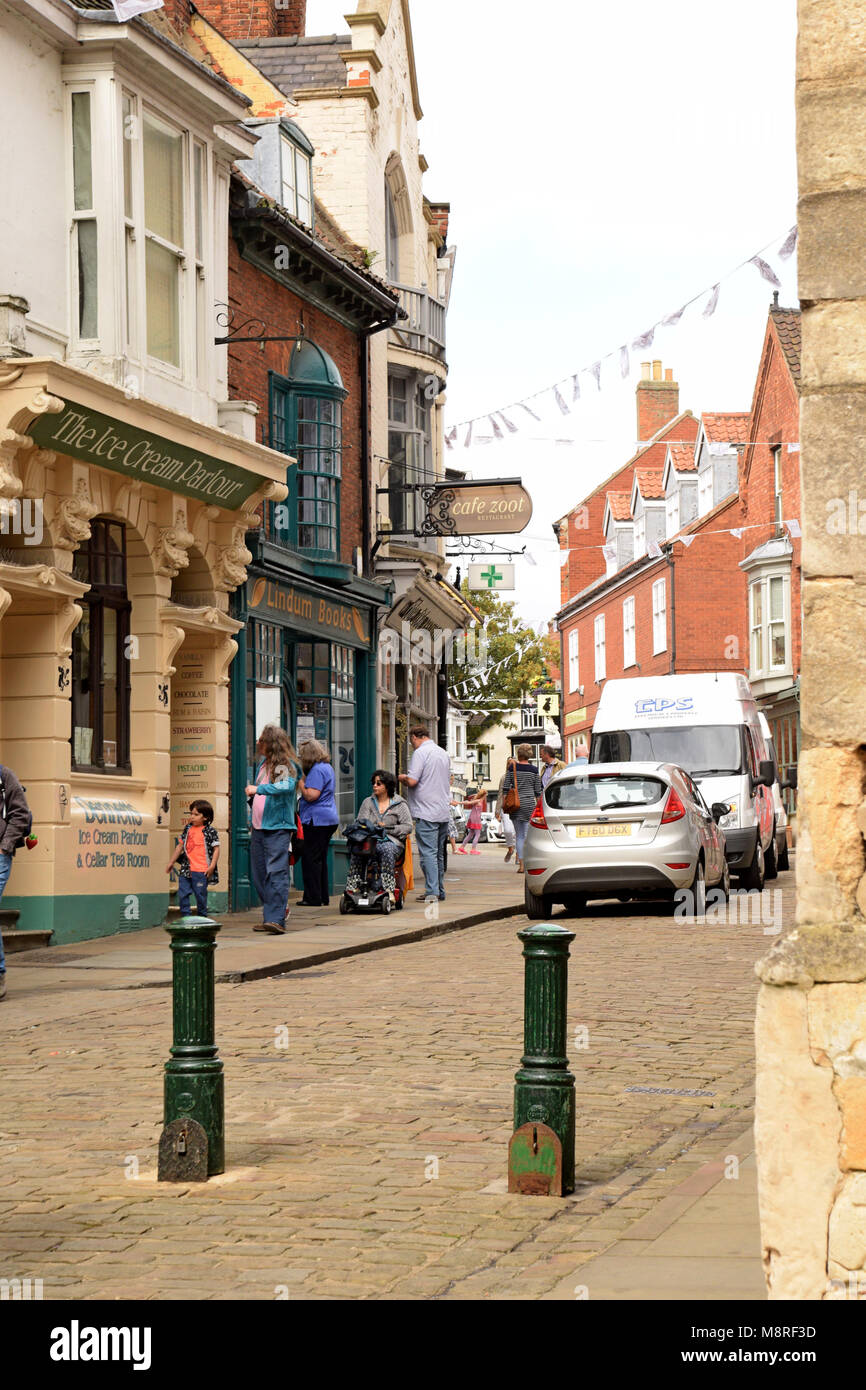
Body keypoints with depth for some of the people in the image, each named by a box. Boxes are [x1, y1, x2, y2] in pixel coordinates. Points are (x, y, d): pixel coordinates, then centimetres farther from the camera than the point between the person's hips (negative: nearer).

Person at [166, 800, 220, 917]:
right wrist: (171, 862, 22)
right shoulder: (188, 829, 12)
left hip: (201, 870, -5)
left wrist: (212, 866, -12)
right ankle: (185, 917, 8)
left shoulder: (210, 831, -4)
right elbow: (180, 845, 20)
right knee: (182, 894, 0)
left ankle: (202, 918, 15)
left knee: (200, 894, 2)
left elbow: (216, 849, -4)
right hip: (185, 869, 5)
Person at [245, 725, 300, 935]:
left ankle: (277, 920, -21)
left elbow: (287, 786, -28)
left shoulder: (287, 766, -7)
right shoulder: (262, 764, 16)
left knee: (276, 872, -15)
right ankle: (273, 914, 19)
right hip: (258, 827, 8)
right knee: (259, 875, 9)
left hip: (278, 827, -8)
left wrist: (259, 789, -29)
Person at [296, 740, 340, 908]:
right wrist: (304, 780, 16)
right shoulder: (328, 768, 18)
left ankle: (313, 898, -6)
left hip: (317, 820, -10)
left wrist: (301, 784, -6)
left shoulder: (317, 770, -13)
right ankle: (323, 897, 17)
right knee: (321, 859, 14)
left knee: (311, 858, -6)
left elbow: (311, 795, -22)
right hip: (329, 819, 10)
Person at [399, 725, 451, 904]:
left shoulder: (420, 752, -10)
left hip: (426, 812, -8)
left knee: (428, 852, -8)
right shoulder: (444, 753, 15)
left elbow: (412, 781, -18)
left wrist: (402, 778, 3)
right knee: (439, 854, 13)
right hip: (444, 811, 8)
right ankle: (440, 891, 17)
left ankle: (432, 892, -12)